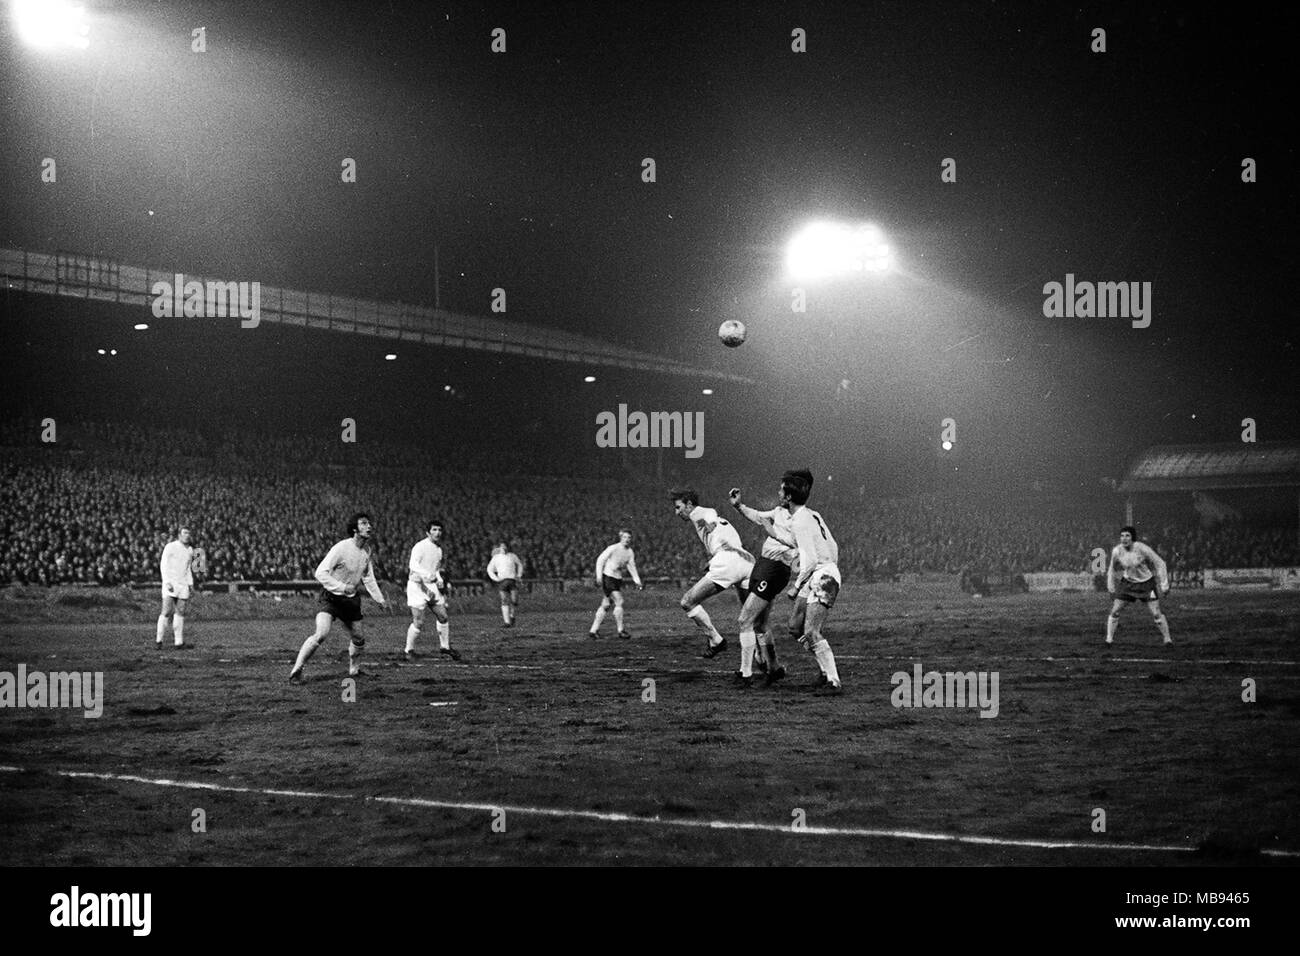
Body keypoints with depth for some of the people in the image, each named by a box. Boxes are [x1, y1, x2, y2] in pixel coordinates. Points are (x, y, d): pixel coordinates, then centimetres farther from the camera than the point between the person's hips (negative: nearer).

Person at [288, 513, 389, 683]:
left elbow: (368, 577, 17)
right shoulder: (341, 548, -20)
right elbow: (320, 573, -23)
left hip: (351, 599, 7)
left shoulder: (366, 549, 4)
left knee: (358, 639, 12)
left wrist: (380, 599, 14)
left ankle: (354, 670, 37)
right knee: (321, 634, -24)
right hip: (331, 597, -7)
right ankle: (296, 671, -16)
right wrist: (341, 587, -33)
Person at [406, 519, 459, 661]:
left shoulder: (438, 550, 14)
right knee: (418, 623, -10)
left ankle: (444, 647, 20)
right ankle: (409, 650, 8)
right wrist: (426, 574, -43)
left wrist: (439, 580, 7)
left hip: (432, 586, 7)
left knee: (443, 617, 5)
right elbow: (413, 565, -27)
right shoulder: (420, 546, -12)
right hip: (417, 585, -7)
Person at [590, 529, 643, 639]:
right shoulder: (613, 548, -13)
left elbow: (631, 567, 10)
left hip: (618, 579, 7)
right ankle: (621, 630, -9)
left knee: (605, 605, 8)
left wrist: (637, 581, -2)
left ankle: (594, 630, 13)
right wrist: (599, 576, -17)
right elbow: (600, 560, -9)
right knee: (619, 602, -14)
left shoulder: (630, 552, 6)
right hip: (608, 577, -7)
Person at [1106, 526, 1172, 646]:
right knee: (1114, 611, -5)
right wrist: (1111, 588, 12)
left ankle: (1167, 639, 7)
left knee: (1156, 614, -8)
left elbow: (1160, 564, -13)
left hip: (1146, 583, -3)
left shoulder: (1142, 549, -24)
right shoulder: (1117, 551, -14)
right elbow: (1113, 569, 6)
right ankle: (1109, 639, 5)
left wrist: (1164, 585, -13)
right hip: (1128, 583, 3)